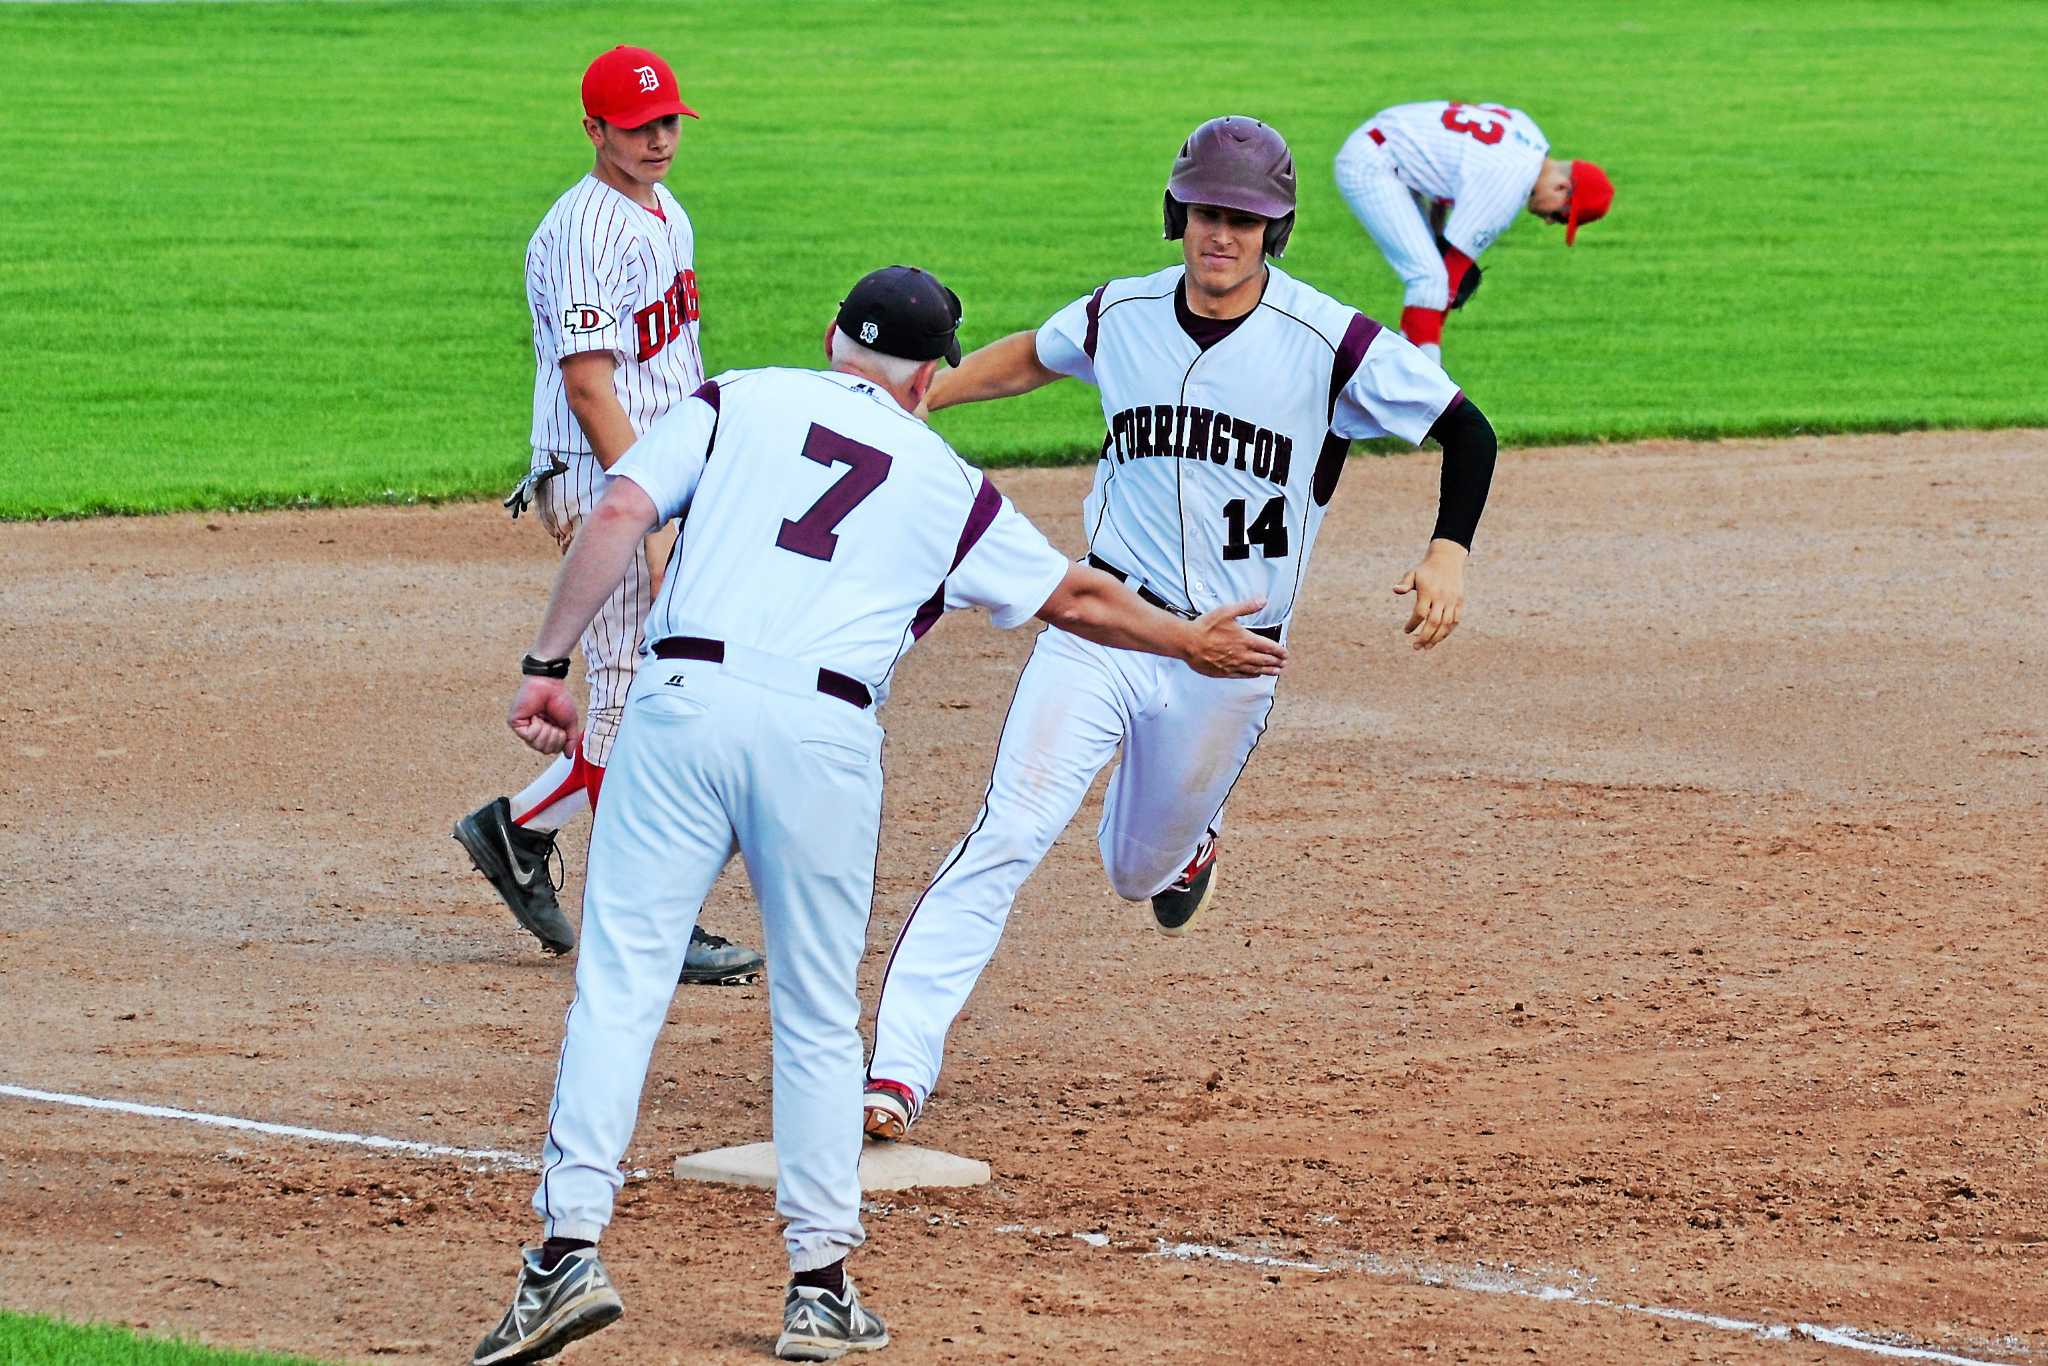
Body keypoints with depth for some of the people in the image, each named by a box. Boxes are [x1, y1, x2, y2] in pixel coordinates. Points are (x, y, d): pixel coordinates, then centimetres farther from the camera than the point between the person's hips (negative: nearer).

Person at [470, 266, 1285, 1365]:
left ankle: (572, 1249, -14)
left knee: (619, 982, -2)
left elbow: (618, 516, 3)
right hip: (824, 736, 1)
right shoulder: (948, 486, 19)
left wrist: (548, 666, 3)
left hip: (684, 697, -1)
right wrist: (1192, 644, 46)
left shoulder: (737, 402, 17)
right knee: (817, 1018, 13)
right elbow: (1077, 599, 29)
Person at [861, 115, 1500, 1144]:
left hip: (1228, 661, -1)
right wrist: (915, 396, 12)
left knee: (1138, 874, 19)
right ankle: (896, 1071, -21)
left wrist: (1449, 548, -21)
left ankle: (1184, 840, 59)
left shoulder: (1332, 344, -12)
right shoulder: (1120, 316, 0)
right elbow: (1033, 356, 23)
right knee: (1008, 836, -17)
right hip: (1100, 627, 1)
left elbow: (1464, 429, -6)